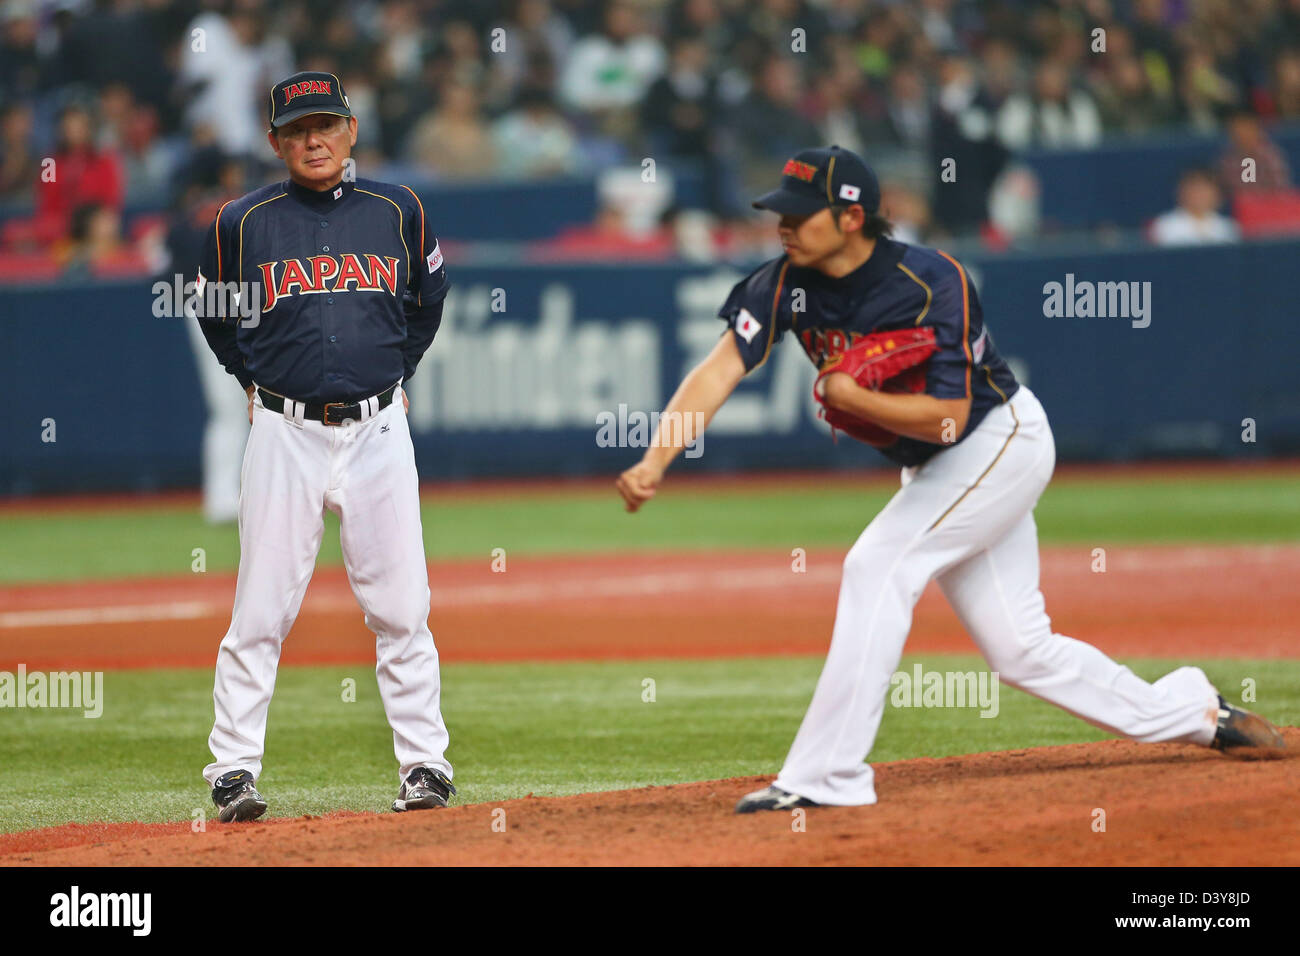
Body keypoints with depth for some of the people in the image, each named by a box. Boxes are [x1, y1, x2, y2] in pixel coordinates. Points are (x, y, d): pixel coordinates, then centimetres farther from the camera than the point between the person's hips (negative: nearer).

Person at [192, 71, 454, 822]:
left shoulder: (397, 211, 5)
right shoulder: (244, 223, 0)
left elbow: (428, 300, 21)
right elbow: (217, 316, 16)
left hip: (378, 430, 1)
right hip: (286, 433, -1)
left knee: (402, 609, 2)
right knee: (261, 612, -3)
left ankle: (425, 766, 8)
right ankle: (235, 772, 1)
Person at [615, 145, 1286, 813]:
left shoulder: (932, 285, -29)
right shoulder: (788, 282, -11)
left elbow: (947, 419, -32)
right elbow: (721, 368, -22)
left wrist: (847, 395, -32)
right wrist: (654, 462, -34)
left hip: (1000, 440, -8)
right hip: (935, 469, 8)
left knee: (879, 565, -24)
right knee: (1018, 650, 10)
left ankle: (822, 777, -23)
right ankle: (1196, 713, 27)